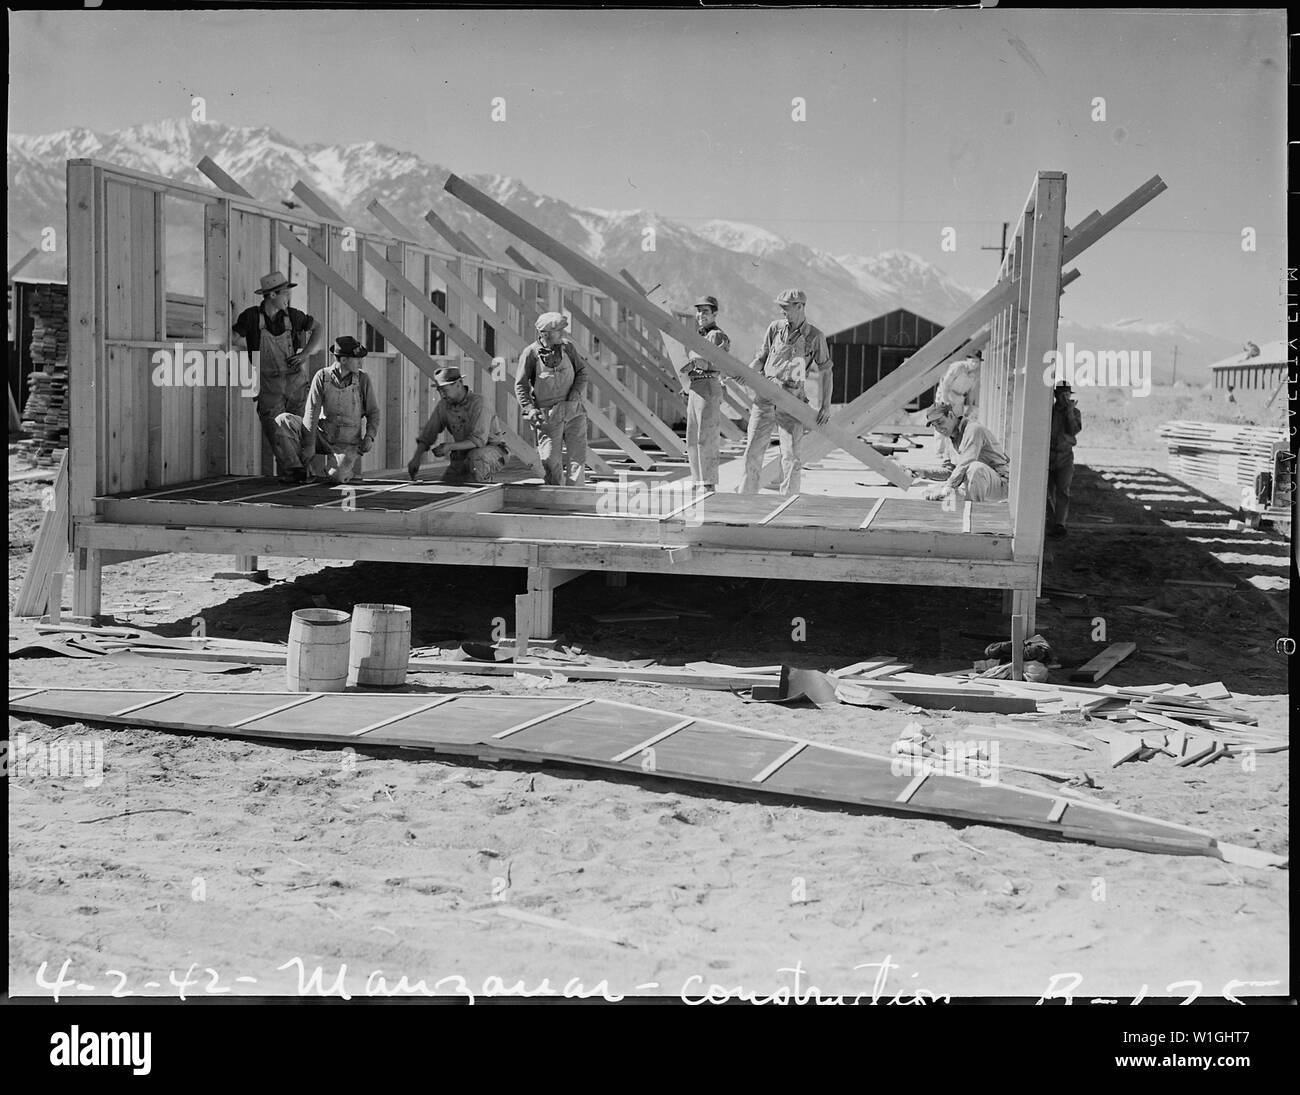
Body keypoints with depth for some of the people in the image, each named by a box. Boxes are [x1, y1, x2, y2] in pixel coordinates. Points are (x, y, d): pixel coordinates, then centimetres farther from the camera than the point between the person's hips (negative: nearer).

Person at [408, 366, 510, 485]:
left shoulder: (478, 402, -23)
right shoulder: (443, 405, -4)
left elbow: (479, 440, -29)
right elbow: (427, 435, 2)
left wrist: (450, 446, -37)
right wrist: (416, 458, -13)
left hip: (493, 449, -7)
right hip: (464, 455, 7)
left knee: (476, 457, -39)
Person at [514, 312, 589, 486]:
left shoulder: (567, 346, 1)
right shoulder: (531, 353, -8)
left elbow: (582, 370, 9)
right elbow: (520, 385, -3)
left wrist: (576, 391, -7)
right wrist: (530, 409, -15)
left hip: (573, 411, 2)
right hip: (548, 415, -2)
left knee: (578, 455, -5)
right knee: (550, 460, 0)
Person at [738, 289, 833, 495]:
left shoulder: (815, 337, -2)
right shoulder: (775, 327, 5)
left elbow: (824, 371, 4)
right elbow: (761, 358, 11)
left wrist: (825, 405, -2)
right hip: (765, 397, 3)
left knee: (790, 458, -4)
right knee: (753, 451, 1)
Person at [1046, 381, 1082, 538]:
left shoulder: (1075, 412, 5)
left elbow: (1074, 430, -10)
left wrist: (1069, 410, -15)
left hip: (1065, 457, -1)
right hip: (1047, 456, 1)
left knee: (1063, 491, -13)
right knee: (1049, 493, 5)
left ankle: (1059, 524, -19)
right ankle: (1052, 524, 15)